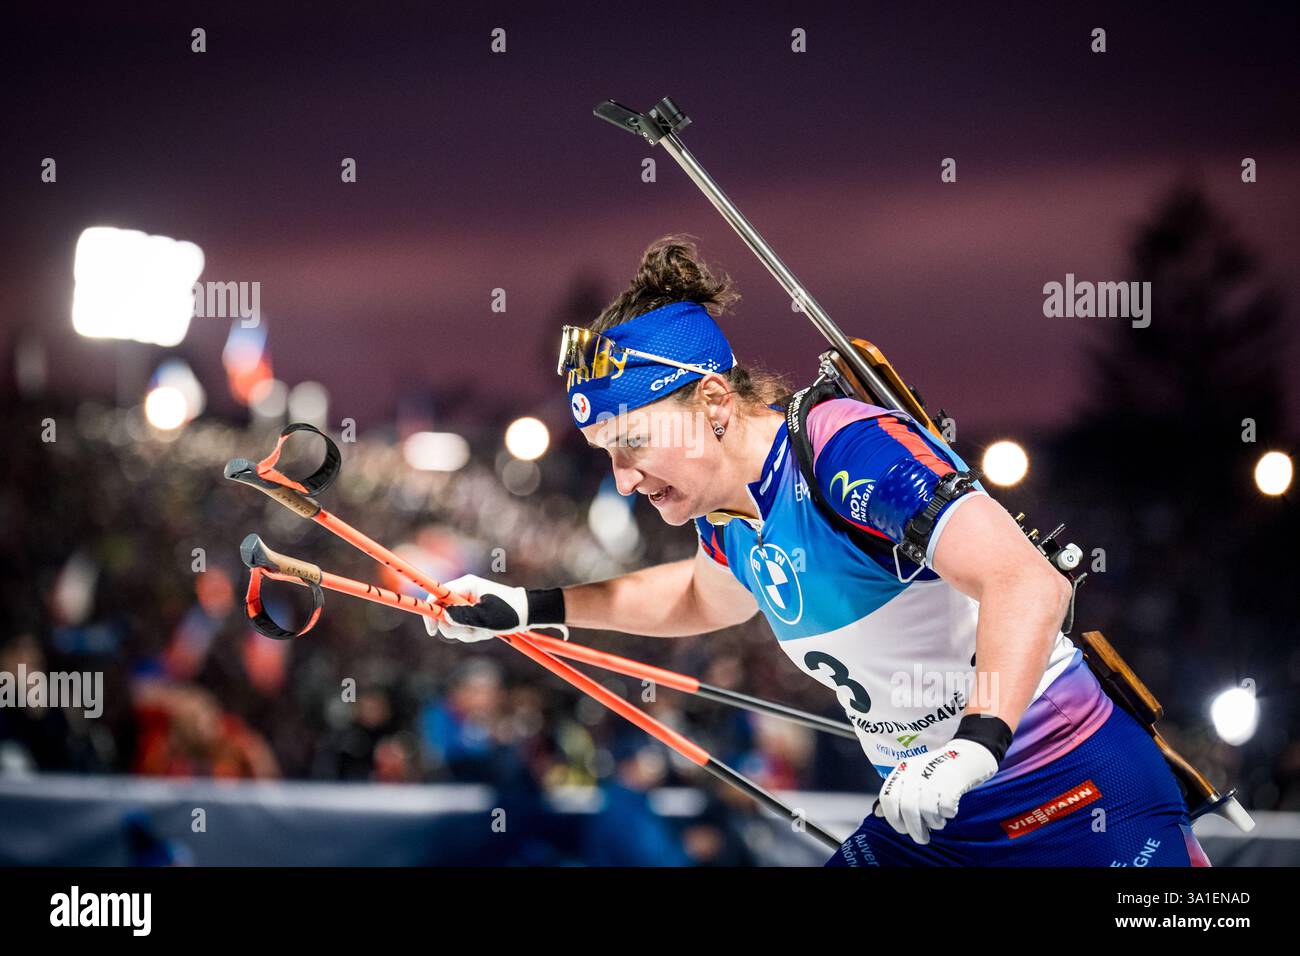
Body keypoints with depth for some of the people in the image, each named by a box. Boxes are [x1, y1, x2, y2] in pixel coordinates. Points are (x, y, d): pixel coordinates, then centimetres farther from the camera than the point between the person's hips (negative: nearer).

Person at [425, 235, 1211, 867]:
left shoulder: (853, 449, -21)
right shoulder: (726, 509, 4)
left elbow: (1030, 586, -32)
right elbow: (706, 596, 31)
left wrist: (975, 746, -45)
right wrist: (531, 608, 22)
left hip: (1081, 802, -8)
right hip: (928, 819, 8)